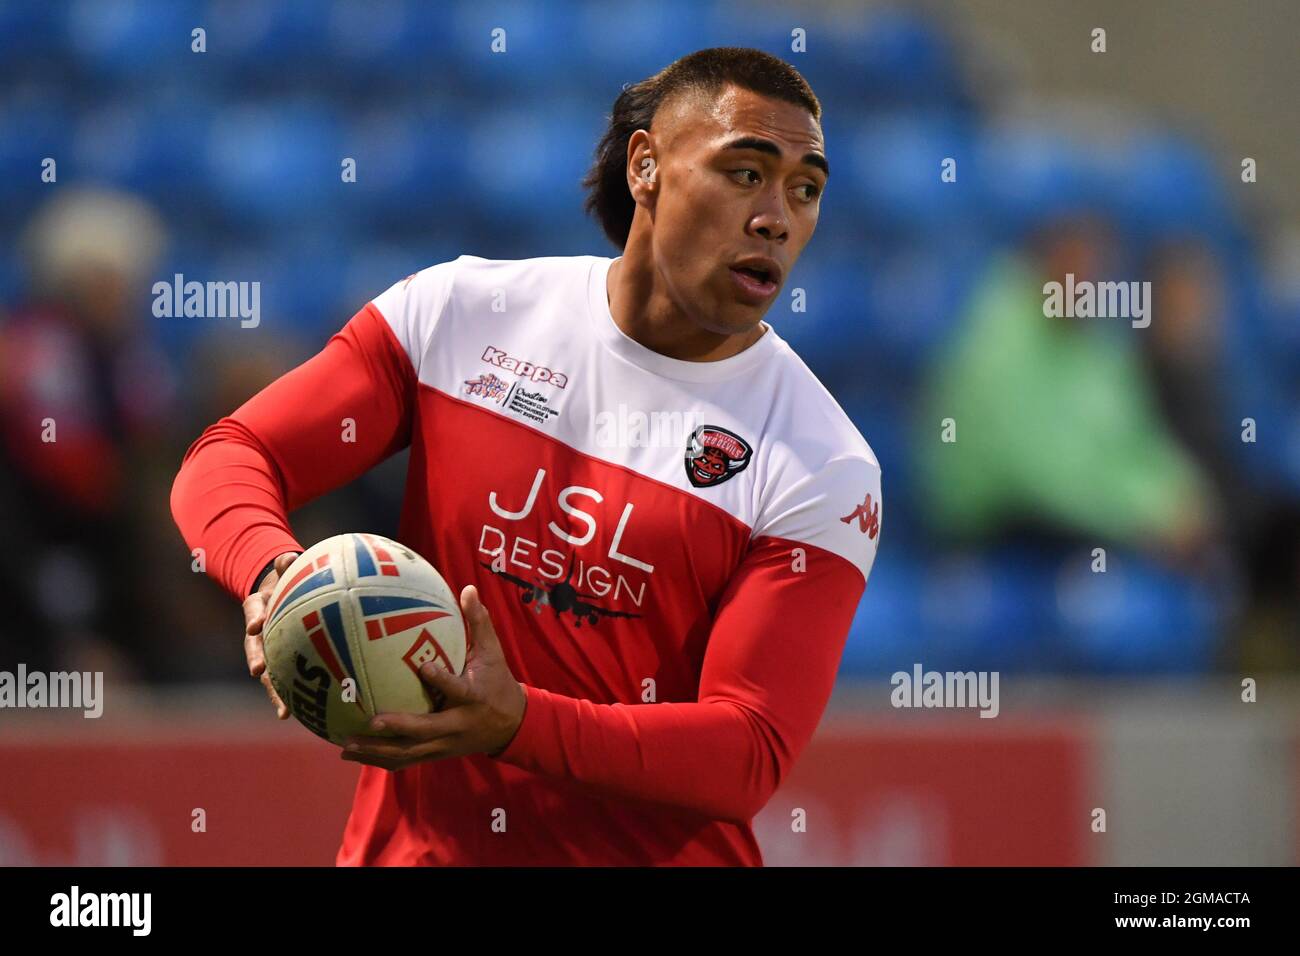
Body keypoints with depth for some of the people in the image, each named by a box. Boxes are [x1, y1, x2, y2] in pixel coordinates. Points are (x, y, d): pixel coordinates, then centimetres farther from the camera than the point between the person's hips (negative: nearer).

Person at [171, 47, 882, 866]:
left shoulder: (829, 472, -7)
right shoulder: (460, 310, 0)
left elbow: (750, 753, -14)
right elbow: (230, 460, 1)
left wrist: (517, 724, -29)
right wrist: (275, 572, -22)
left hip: (653, 852, -2)